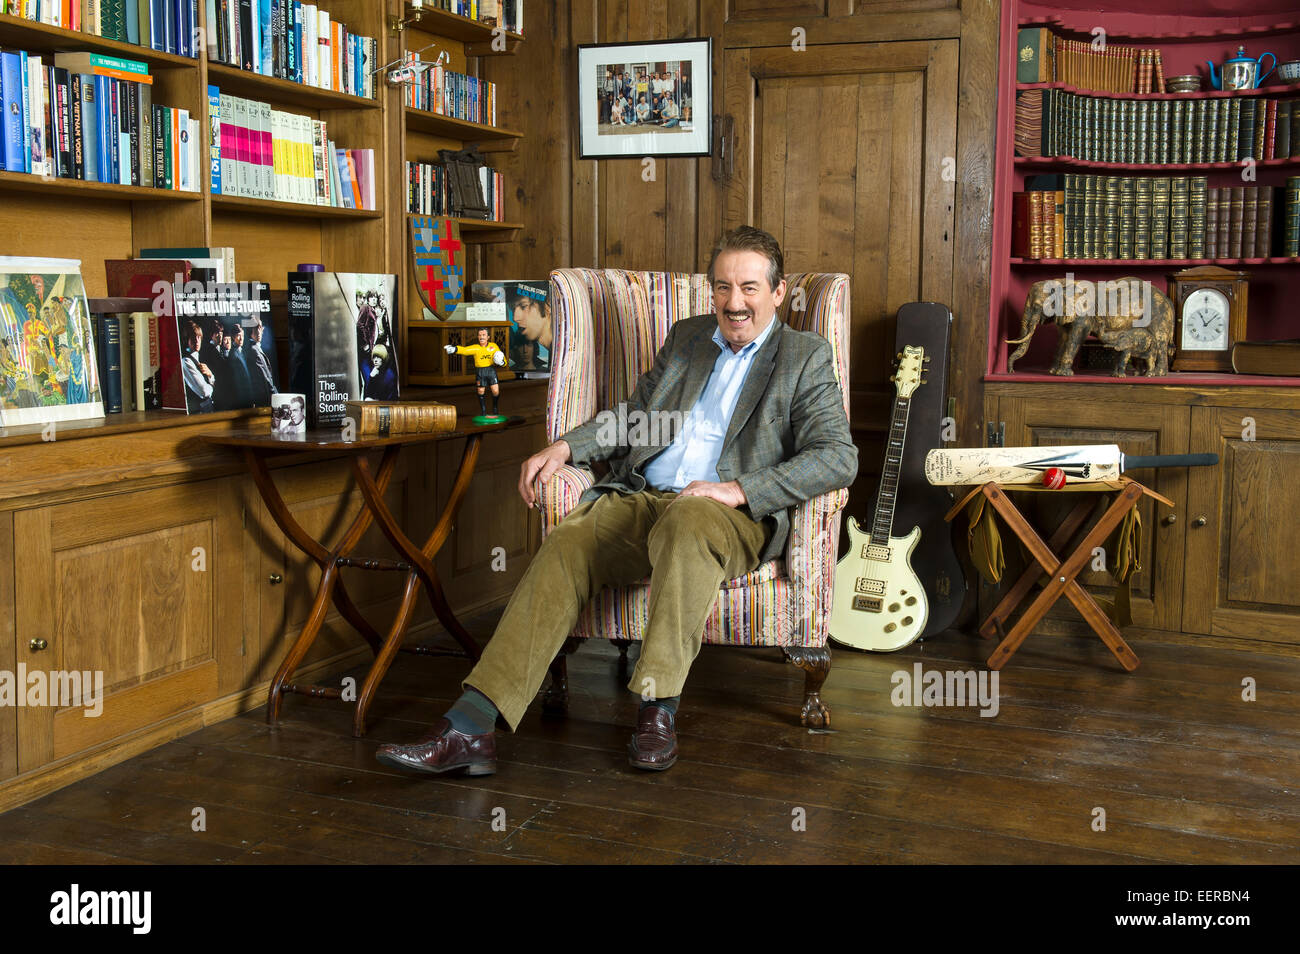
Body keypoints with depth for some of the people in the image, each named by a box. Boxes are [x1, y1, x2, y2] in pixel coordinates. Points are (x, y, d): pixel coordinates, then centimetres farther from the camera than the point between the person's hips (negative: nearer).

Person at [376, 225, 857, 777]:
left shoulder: (806, 358, 9)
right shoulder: (686, 337, 25)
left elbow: (838, 457, -4)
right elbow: (633, 417, 28)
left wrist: (739, 489, -16)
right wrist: (564, 447, 8)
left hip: (731, 517, -4)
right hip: (640, 498, 4)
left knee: (688, 518, -40)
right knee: (566, 544, -25)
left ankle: (658, 711, -35)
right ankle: (470, 729, -33)